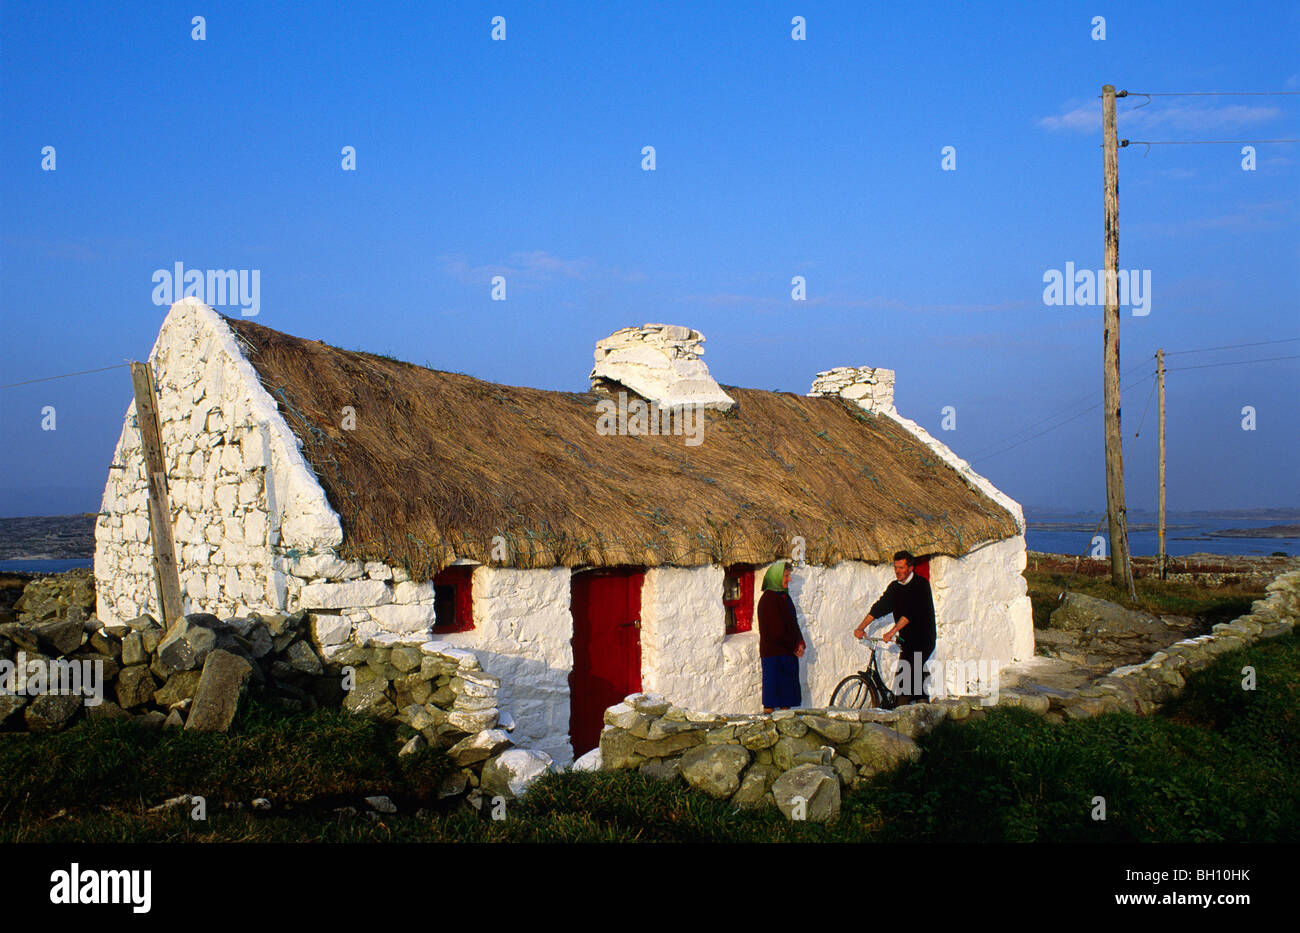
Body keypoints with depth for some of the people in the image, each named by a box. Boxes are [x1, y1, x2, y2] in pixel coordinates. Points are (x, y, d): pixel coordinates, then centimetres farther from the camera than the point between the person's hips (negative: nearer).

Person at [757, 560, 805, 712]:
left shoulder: (785, 597, 15)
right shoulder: (768, 599, -13)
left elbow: (793, 623, 15)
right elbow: (775, 631, -17)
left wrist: (800, 643, -2)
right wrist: (794, 646, -9)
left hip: (788, 653, 9)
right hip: (773, 654, -9)